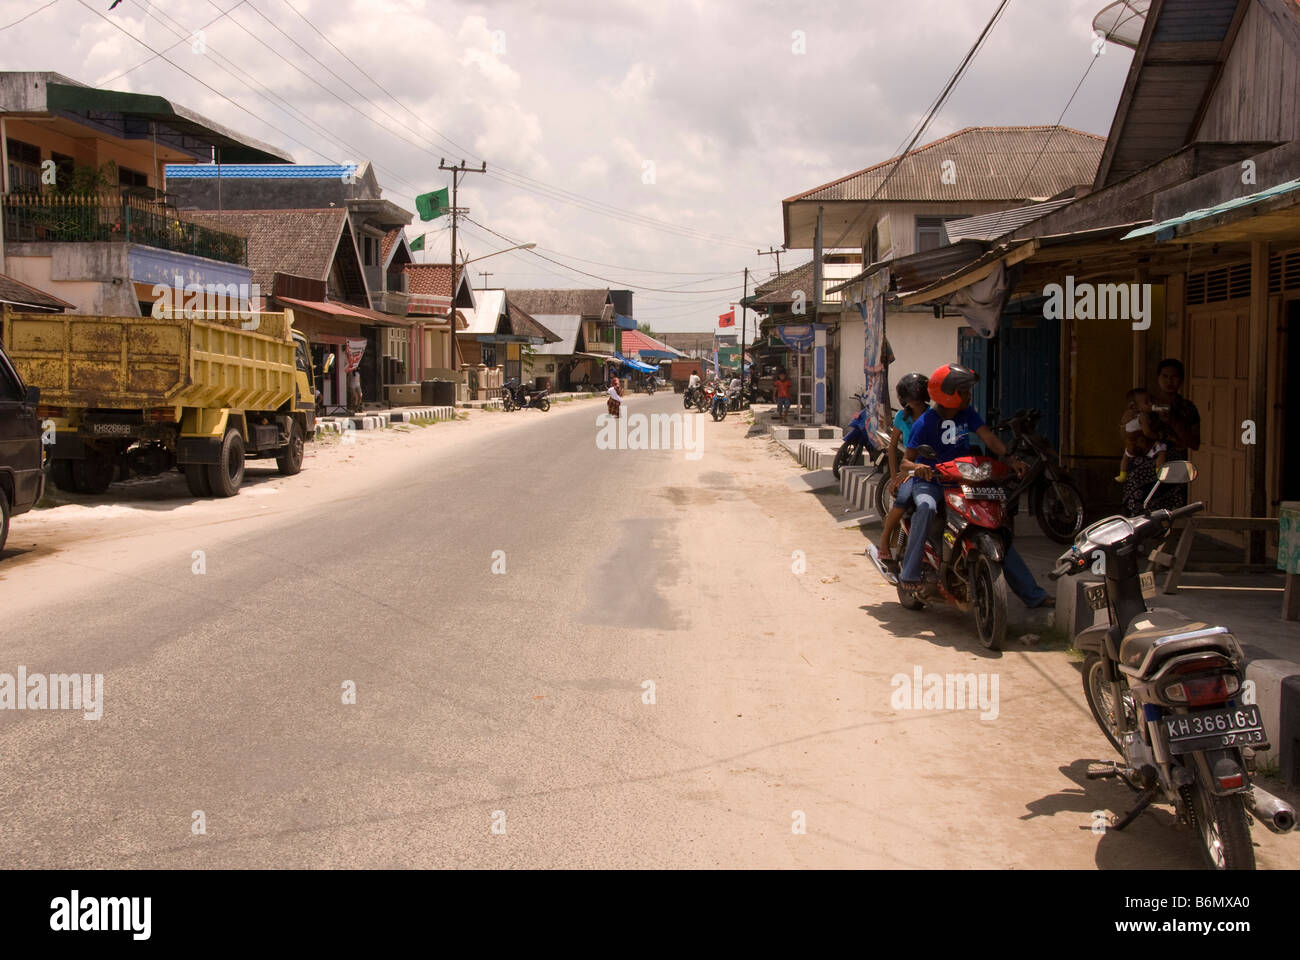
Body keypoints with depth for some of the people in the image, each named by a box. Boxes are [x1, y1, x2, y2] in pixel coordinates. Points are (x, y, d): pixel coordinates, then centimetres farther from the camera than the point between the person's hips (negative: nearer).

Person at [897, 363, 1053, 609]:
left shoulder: (967, 413, 2)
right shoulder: (925, 423, -13)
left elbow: (988, 437, -11)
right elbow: (906, 460, -14)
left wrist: (1011, 459, -28)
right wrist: (917, 466, -39)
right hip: (929, 482, -5)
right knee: (927, 507, -41)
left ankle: (1032, 593, 4)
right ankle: (910, 574, -37)